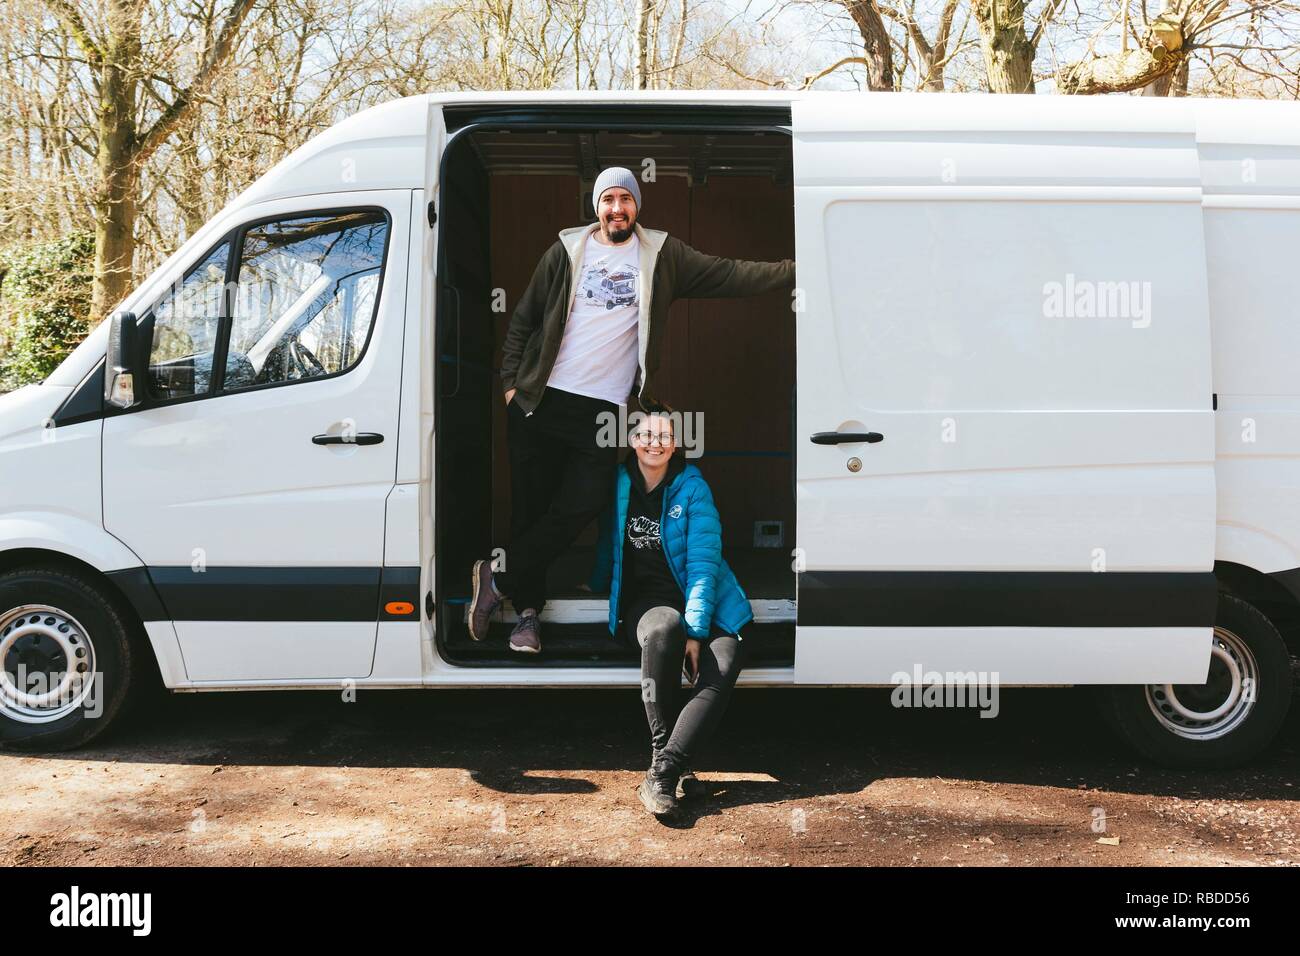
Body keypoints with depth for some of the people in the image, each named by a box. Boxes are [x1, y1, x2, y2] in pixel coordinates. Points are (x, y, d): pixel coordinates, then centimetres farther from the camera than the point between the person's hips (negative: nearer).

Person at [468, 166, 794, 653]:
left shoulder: (662, 254, 5)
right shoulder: (567, 251, 4)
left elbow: (728, 274, -1)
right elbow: (523, 319, 8)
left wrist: (793, 271, -11)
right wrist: (511, 381, 2)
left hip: (605, 410, 0)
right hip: (541, 401, 0)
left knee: (579, 507, -6)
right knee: (529, 507, 4)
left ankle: (498, 578, 12)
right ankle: (528, 609, 18)